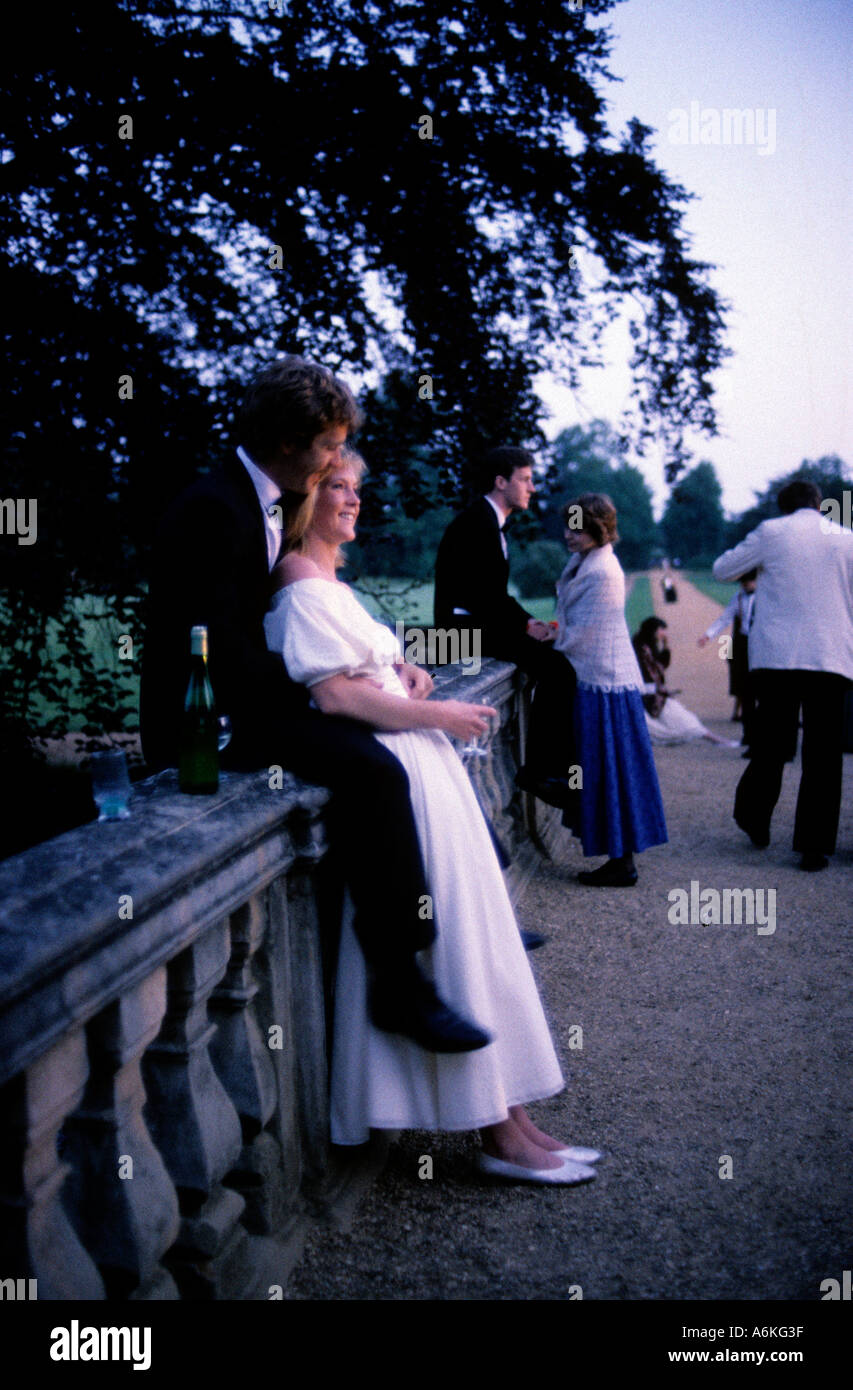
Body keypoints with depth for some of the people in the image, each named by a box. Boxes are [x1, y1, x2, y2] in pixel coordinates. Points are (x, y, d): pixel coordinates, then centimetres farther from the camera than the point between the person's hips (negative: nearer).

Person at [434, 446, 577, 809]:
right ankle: (539, 770, -14)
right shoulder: (477, 521, -14)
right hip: (466, 627, -10)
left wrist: (528, 622, 3)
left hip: (480, 623, 10)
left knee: (556, 659, 5)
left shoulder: (490, 521, 17)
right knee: (557, 670, -20)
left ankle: (560, 759, 8)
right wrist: (525, 625, -14)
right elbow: (481, 595, -21)